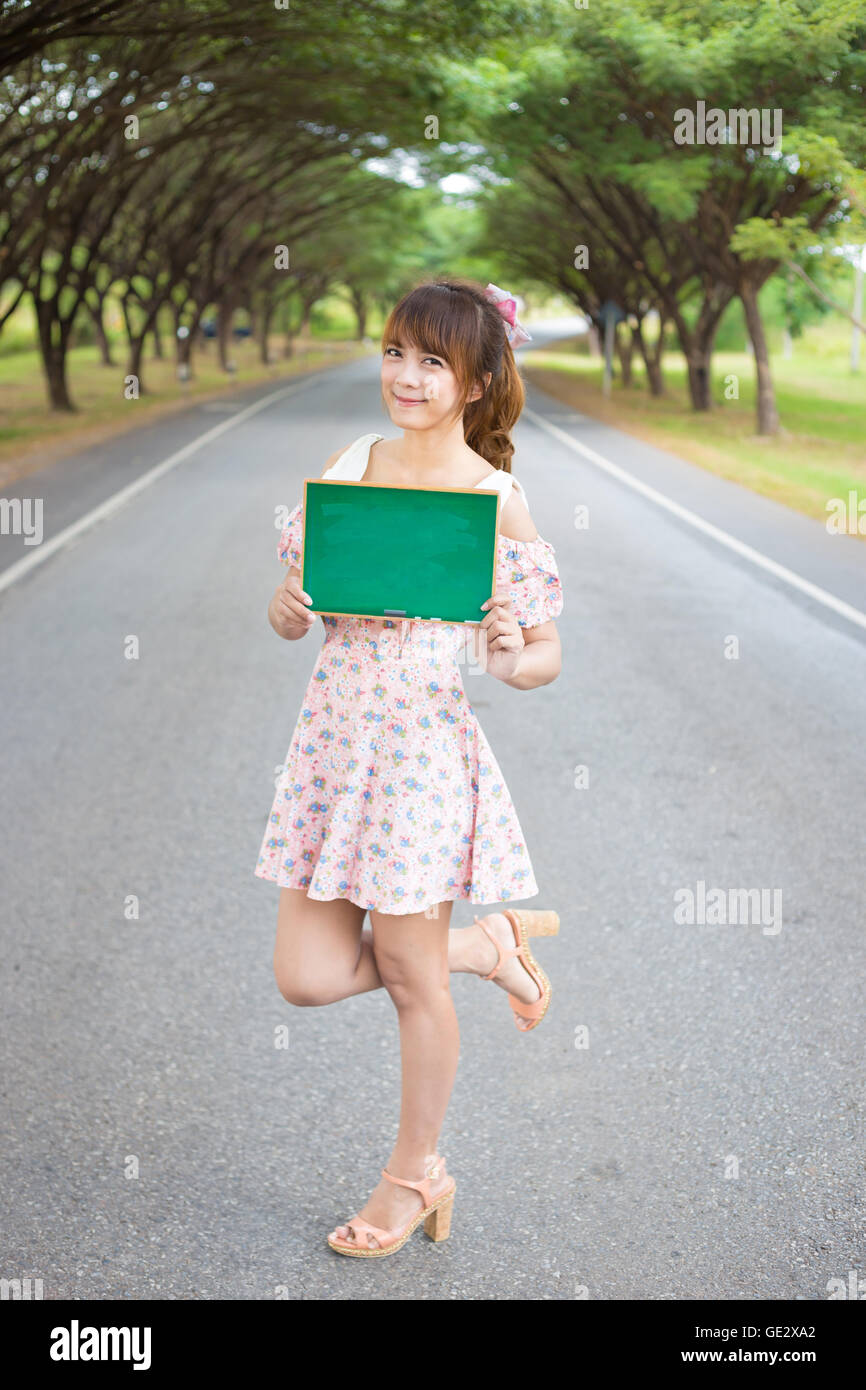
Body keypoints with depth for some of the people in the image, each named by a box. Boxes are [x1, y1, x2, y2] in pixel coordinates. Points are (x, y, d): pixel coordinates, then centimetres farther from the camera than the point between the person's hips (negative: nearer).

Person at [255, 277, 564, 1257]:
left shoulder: (498, 502, -8)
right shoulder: (345, 467, 5)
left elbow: (546, 657, -3)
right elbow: (288, 618, 9)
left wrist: (509, 659, -25)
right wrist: (290, 604, -14)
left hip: (424, 747, -5)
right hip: (333, 734, 5)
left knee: (411, 982, 7)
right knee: (306, 977, 6)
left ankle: (414, 1175, 31)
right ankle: (486, 946, 29)